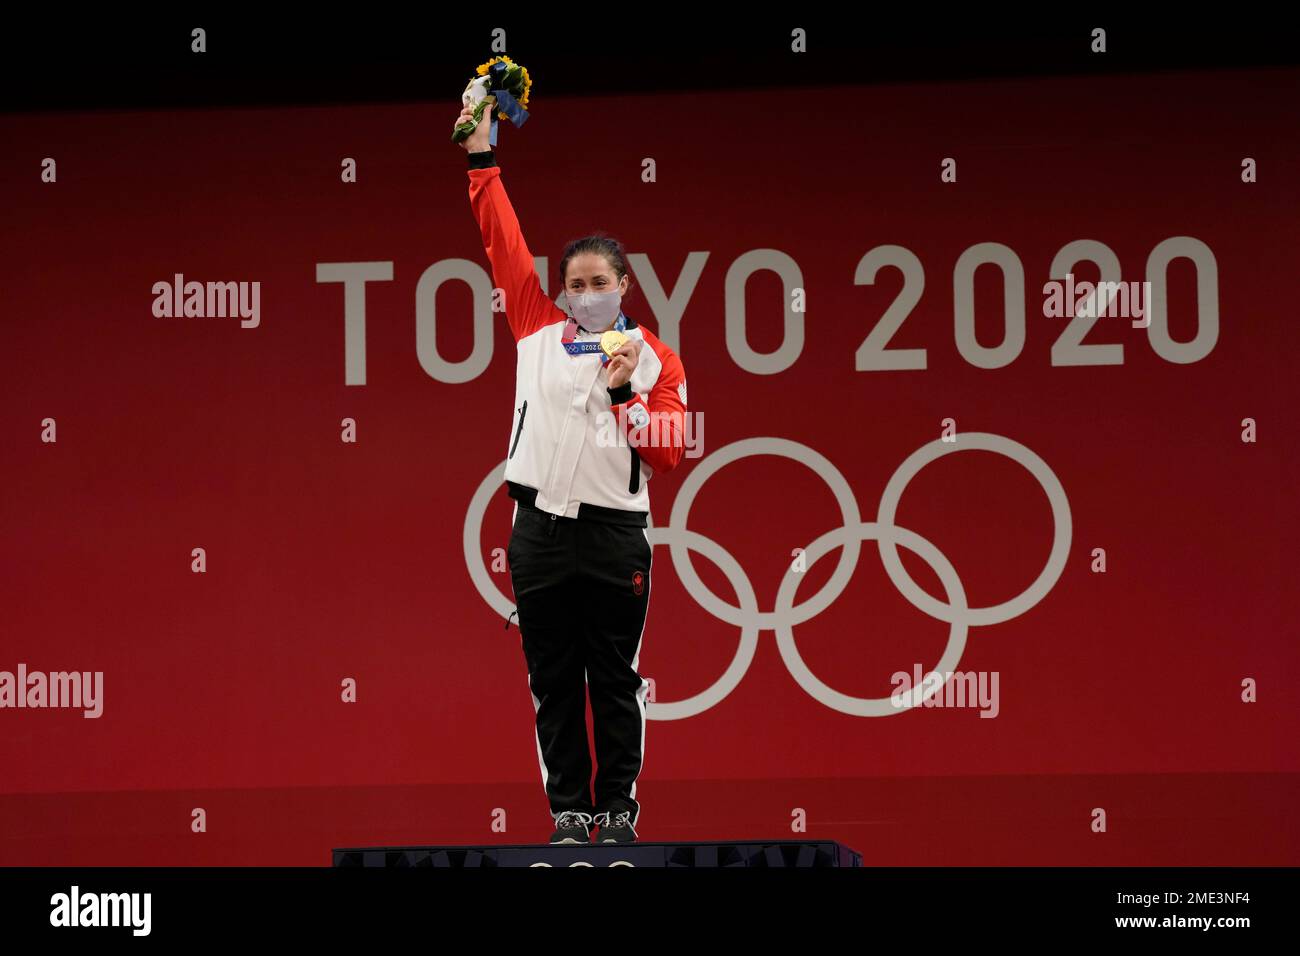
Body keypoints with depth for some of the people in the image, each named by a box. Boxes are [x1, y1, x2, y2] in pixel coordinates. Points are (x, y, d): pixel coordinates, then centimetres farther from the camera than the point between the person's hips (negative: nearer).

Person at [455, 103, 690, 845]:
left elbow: (669, 454, 0)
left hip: (616, 533, -2)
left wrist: (623, 394, -11)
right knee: (553, 680, 4)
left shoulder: (655, 358, 5)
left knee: (617, 680, 2)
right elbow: (505, 242, 8)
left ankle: (619, 810, 7)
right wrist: (483, 161, 5)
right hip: (542, 528, 2)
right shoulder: (540, 329, 9)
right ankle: (568, 811, 9)